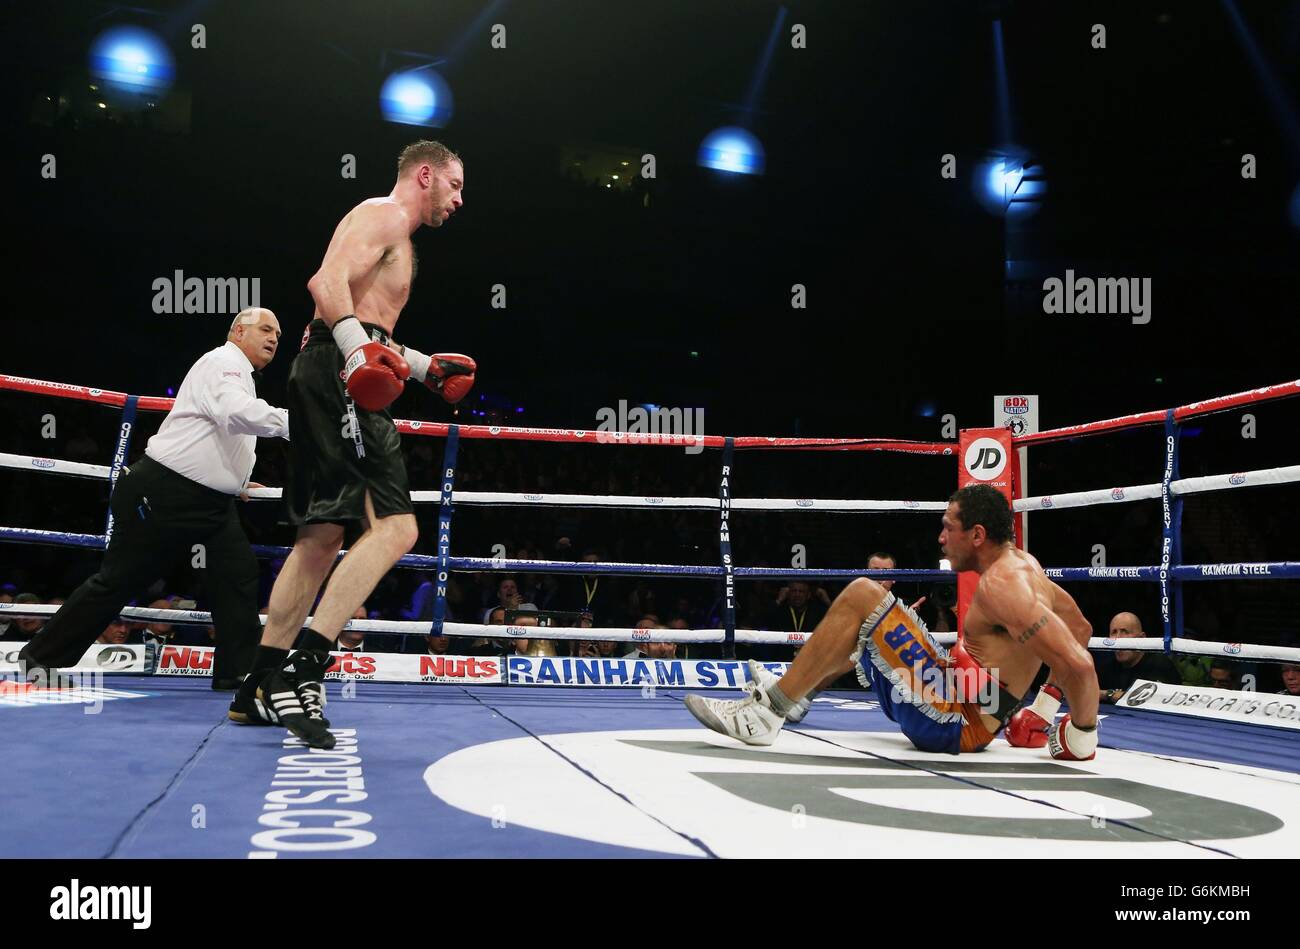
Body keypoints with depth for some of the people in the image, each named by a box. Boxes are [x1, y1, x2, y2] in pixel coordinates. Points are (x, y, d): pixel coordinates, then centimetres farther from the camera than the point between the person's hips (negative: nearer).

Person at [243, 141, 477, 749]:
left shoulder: (394, 236, 31)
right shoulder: (384, 214, -1)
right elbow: (329, 281, -19)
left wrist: (424, 368, 37)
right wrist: (357, 347, -33)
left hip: (329, 380, 11)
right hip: (337, 377, -11)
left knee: (322, 538, 12)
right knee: (394, 528, -19)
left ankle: (261, 685, 17)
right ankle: (303, 667, -22)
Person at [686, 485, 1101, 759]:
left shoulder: (999, 585, -20)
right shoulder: (1023, 562, 10)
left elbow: (1079, 664, -27)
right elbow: (1080, 628, 21)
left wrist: (1082, 734, -13)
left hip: (950, 721, -11)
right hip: (965, 716, 11)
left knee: (860, 595, -17)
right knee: (863, 632, 28)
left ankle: (768, 710, -16)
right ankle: (793, 690, 41)